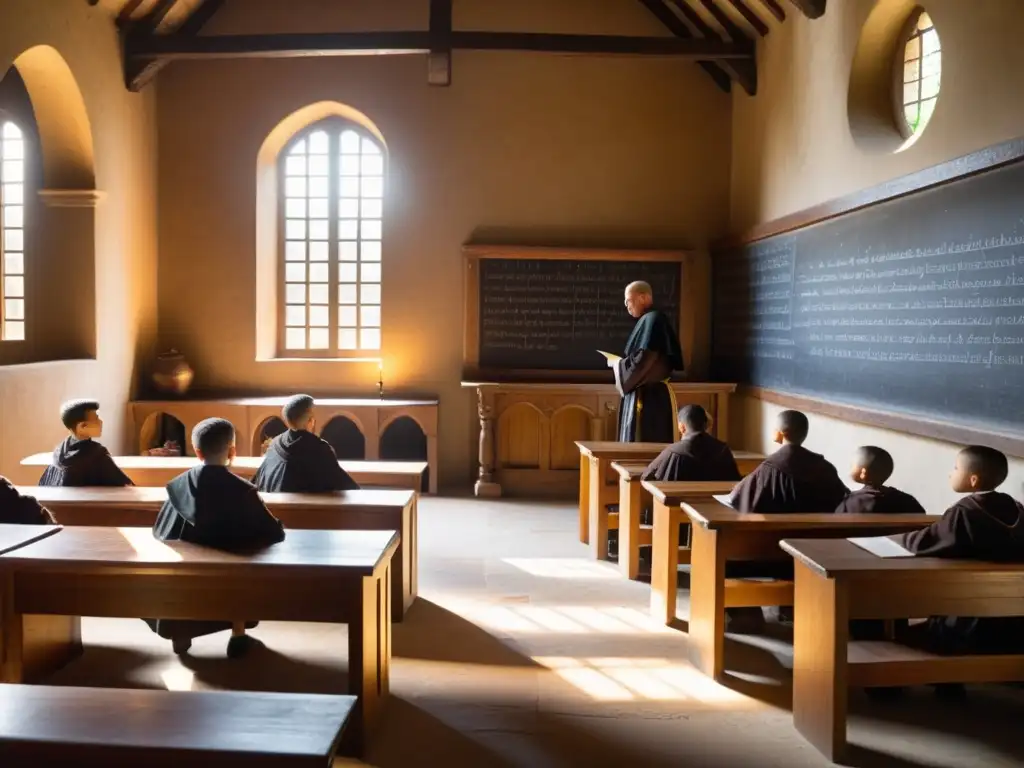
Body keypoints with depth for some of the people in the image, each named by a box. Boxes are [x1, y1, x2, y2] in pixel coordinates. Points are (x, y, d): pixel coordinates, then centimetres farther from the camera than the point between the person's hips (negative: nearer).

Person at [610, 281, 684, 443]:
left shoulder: (652, 320, -15)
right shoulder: (648, 320, 14)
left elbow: (641, 361, -22)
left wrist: (617, 363, -6)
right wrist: (622, 361, 9)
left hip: (647, 397, -10)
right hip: (651, 393, 10)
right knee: (650, 444, 13)